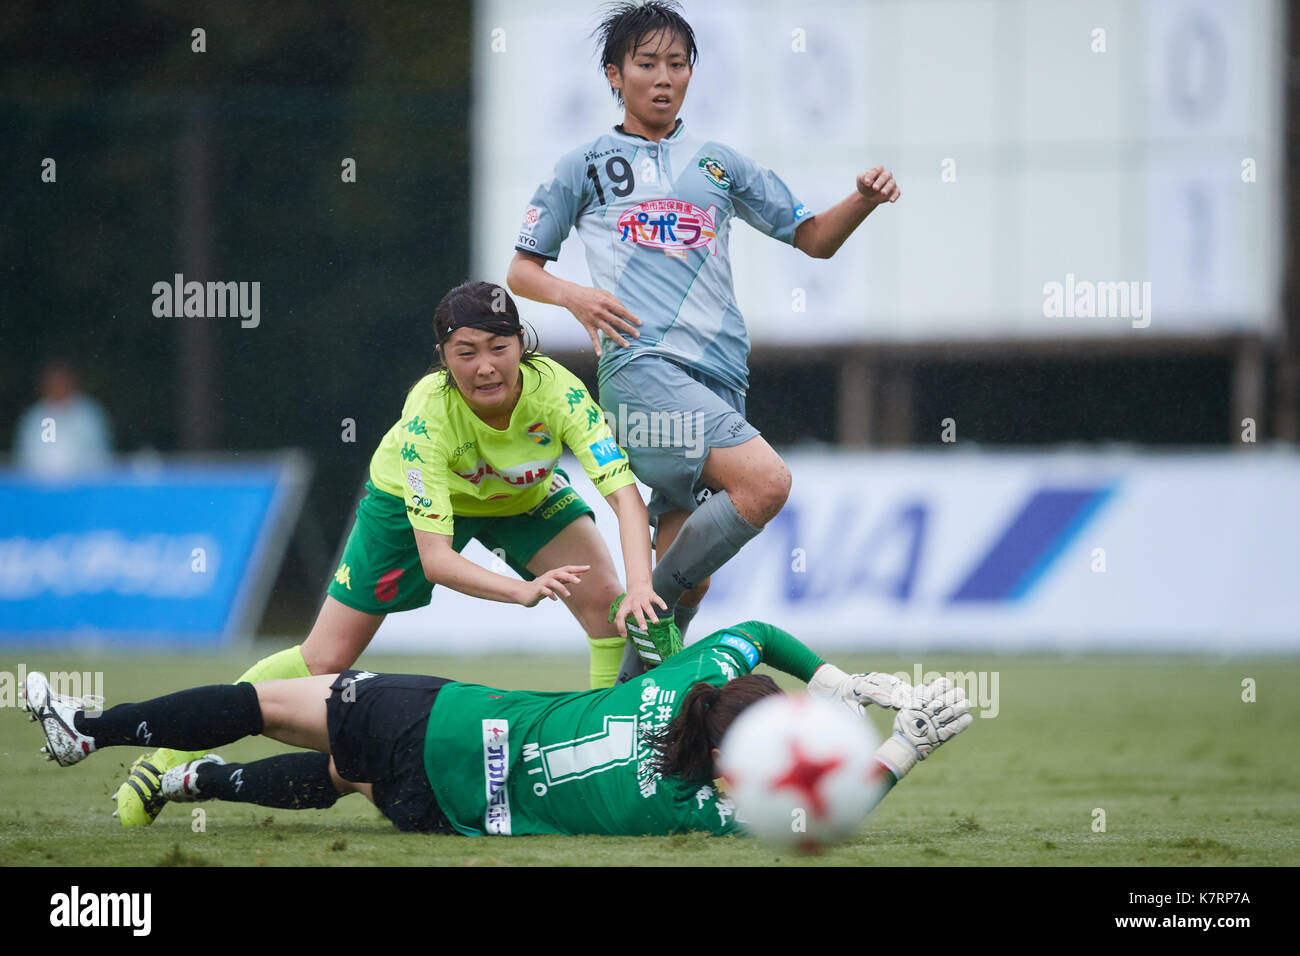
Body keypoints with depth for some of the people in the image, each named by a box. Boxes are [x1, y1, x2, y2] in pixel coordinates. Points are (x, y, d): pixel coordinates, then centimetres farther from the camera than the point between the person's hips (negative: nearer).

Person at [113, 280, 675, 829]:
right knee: (324, 661, -1)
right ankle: (171, 754, 14)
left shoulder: (555, 389, -36)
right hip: (413, 498, -2)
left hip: (527, 497, 2)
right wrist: (522, 590, -58)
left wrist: (640, 587, -59)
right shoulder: (428, 413, -40)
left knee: (607, 604, -23)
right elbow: (433, 556, -42)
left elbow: (625, 496, -41)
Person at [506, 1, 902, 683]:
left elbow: (812, 238, 23)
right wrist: (573, 295, -8)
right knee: (765, 480, -28)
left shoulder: (718, 164, 20)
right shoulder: (585, 167, 12)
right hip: (642, 364, -5)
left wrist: (863, 202, 3)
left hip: (718, 381, 5)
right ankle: (649, 605, -14)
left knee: (688, 579, 1)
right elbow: (520, 271, 13)